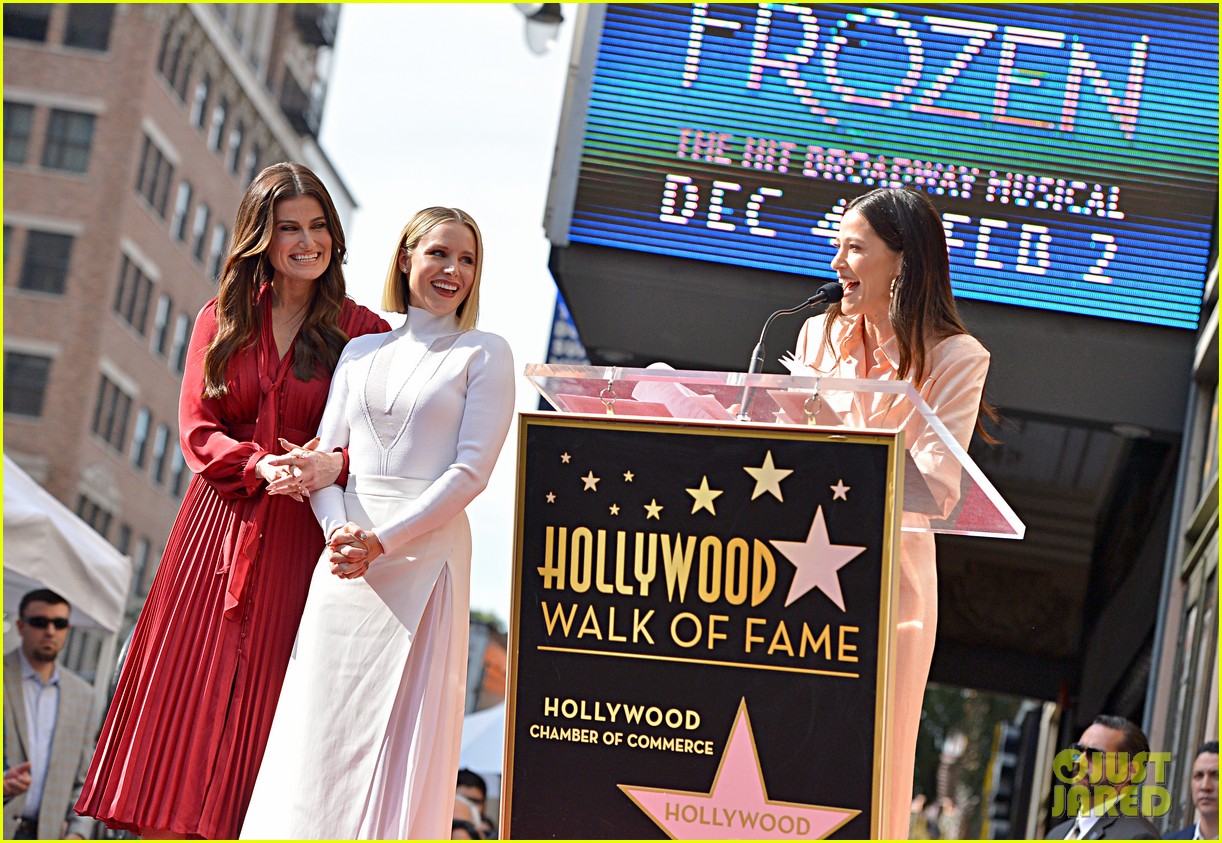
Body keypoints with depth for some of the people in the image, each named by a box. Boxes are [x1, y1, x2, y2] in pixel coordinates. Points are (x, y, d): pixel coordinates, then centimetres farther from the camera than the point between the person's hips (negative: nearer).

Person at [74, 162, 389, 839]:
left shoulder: (361, 331, 1)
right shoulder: (222, 322, 9)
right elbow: (196, 430, 4)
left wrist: (336, 462, -22)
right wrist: (260, 466, -14)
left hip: (303, 538, -2)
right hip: (218, 529, 2)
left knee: (267, 699, -2)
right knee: (193, 697, 2)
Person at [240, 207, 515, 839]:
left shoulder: (483, 355, 4)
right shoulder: (360, 352, 16)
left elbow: (471, 470, -6)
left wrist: (382, 541, -13)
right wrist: (338, 530, -9)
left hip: (425, 556, -4)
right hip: (345, 558, 4)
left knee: (403, 732, -5)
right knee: (322, 729, 1)